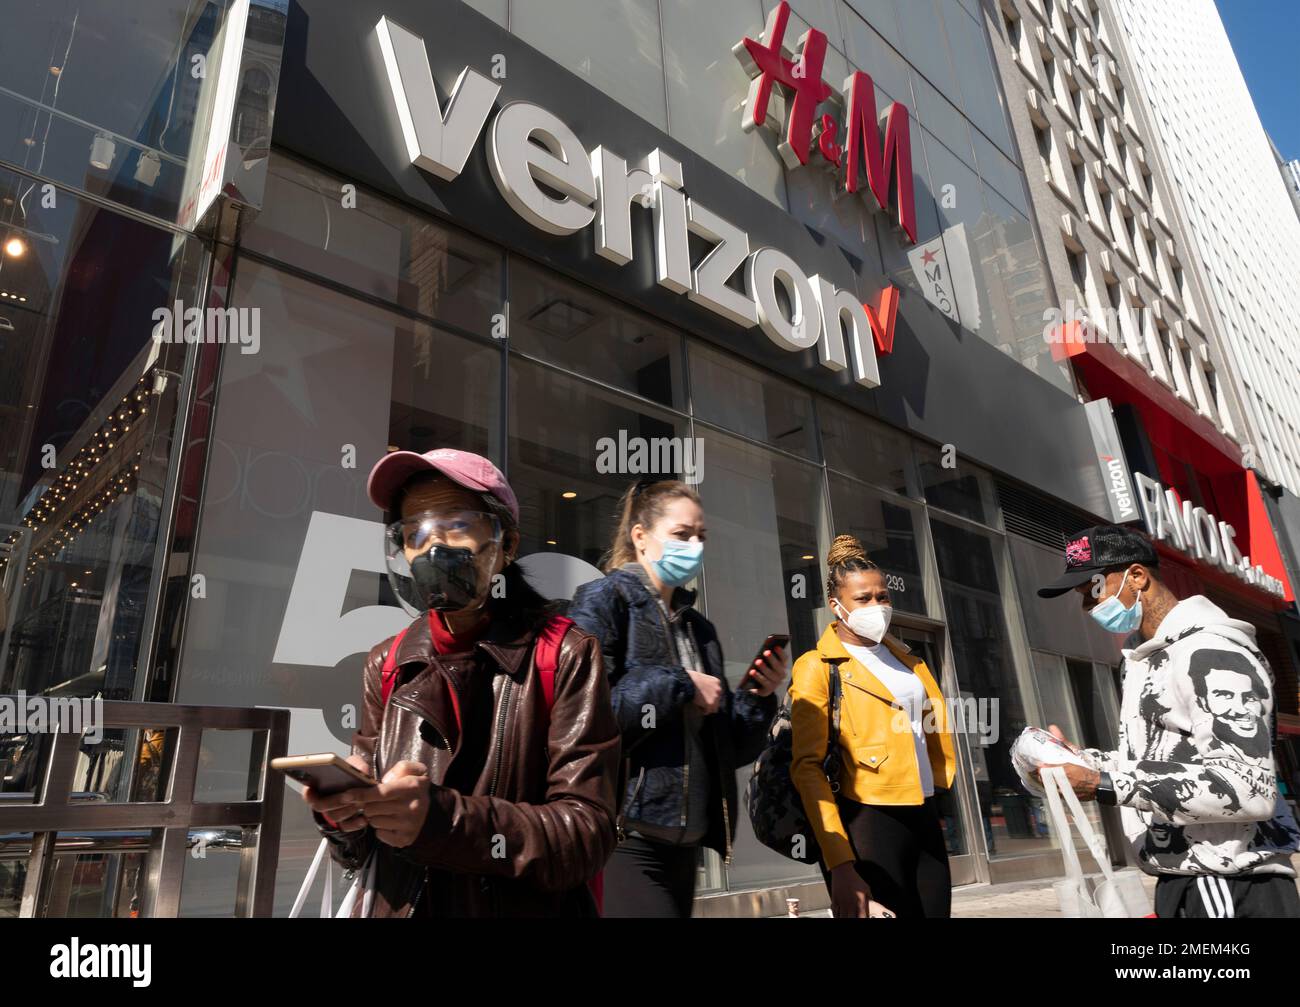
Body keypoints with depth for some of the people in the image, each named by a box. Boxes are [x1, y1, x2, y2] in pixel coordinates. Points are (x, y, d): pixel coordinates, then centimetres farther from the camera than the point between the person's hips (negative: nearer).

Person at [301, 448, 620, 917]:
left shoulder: (565, 656, -11)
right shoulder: (387, 665, 1)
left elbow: (586, 834, -16)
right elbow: (358, 851, 3)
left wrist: (444, 818, -28)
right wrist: (345, 812, -18)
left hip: (527, 908, -3)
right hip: (398, 907, 3)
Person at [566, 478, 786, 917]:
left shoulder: (699, 628, 15)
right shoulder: (602, 600, -5)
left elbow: (728, 749, 15)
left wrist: (757, 697, -2)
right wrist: (677, 685, -14)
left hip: (684, 840, 7)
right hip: (624, 836, -7)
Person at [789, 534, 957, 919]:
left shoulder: (904, 657, 15)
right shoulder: (817, 668, -6)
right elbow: (806, 766, -13)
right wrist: (839, 863, -19)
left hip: (925, 819, 7)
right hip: (868, 824, -6)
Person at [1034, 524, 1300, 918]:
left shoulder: (1209, 653, -18)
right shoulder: (1147, 660, 12)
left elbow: (1249, 790, -26)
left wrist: (1106, 785, -27)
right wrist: (1083, 760, 2)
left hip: (1233, 889, -9)